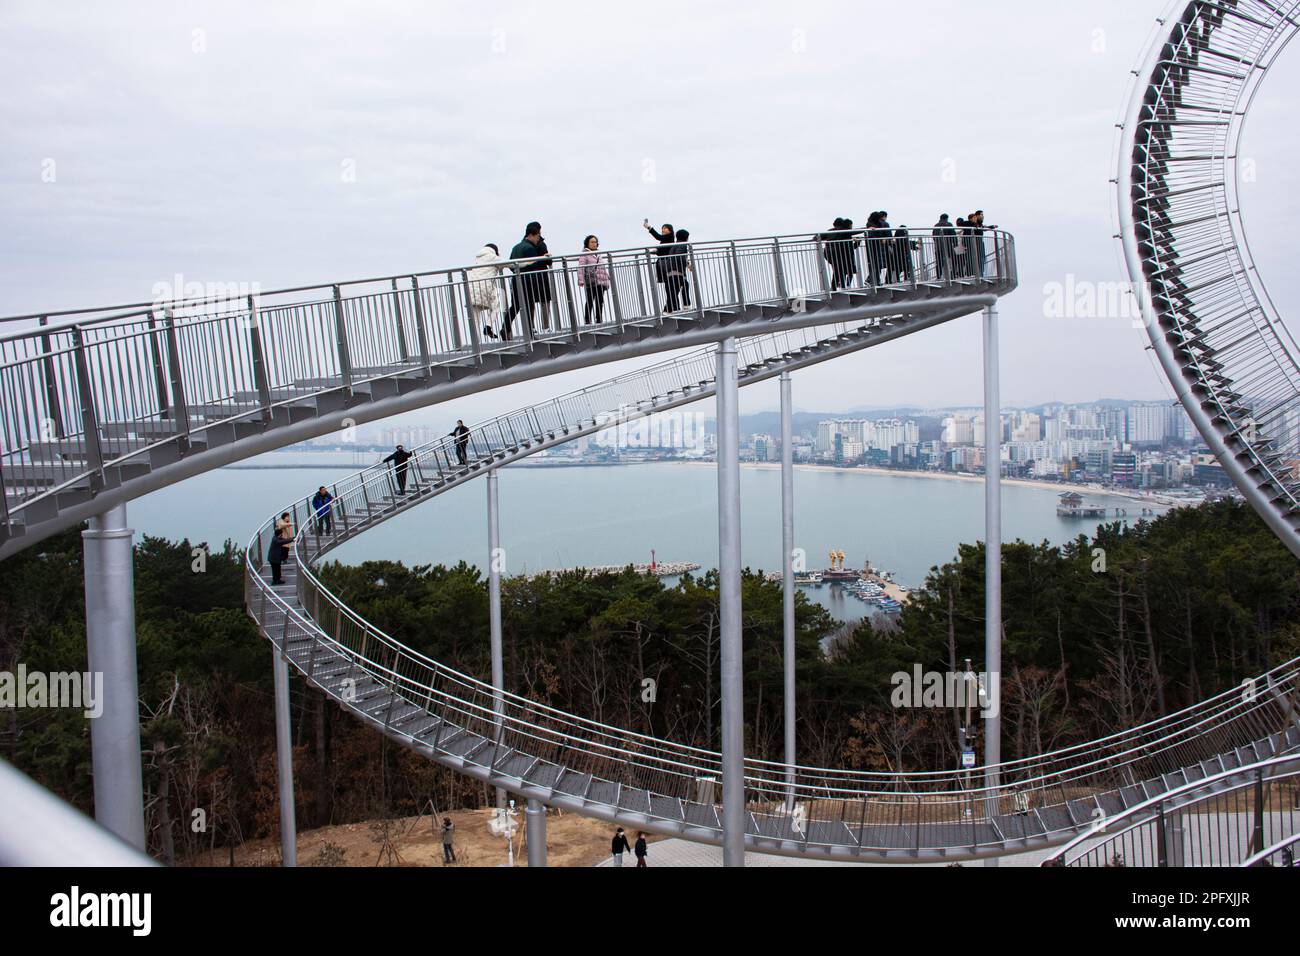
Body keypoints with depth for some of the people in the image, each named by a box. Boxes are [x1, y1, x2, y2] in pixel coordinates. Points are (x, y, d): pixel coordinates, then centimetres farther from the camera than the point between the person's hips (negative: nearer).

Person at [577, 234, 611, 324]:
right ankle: (587, 321, -1)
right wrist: (581, 280, -21)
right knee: (590, 301, -5)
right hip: (590, 282, -7)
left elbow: (602, 268, 23)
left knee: (600, 302, 8)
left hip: (601, 282, 7)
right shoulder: (584, 254, -2)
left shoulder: (598, 254, 20)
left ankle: (599, 320, 15)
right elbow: (581, 268, -11)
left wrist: (607, 279, 18)